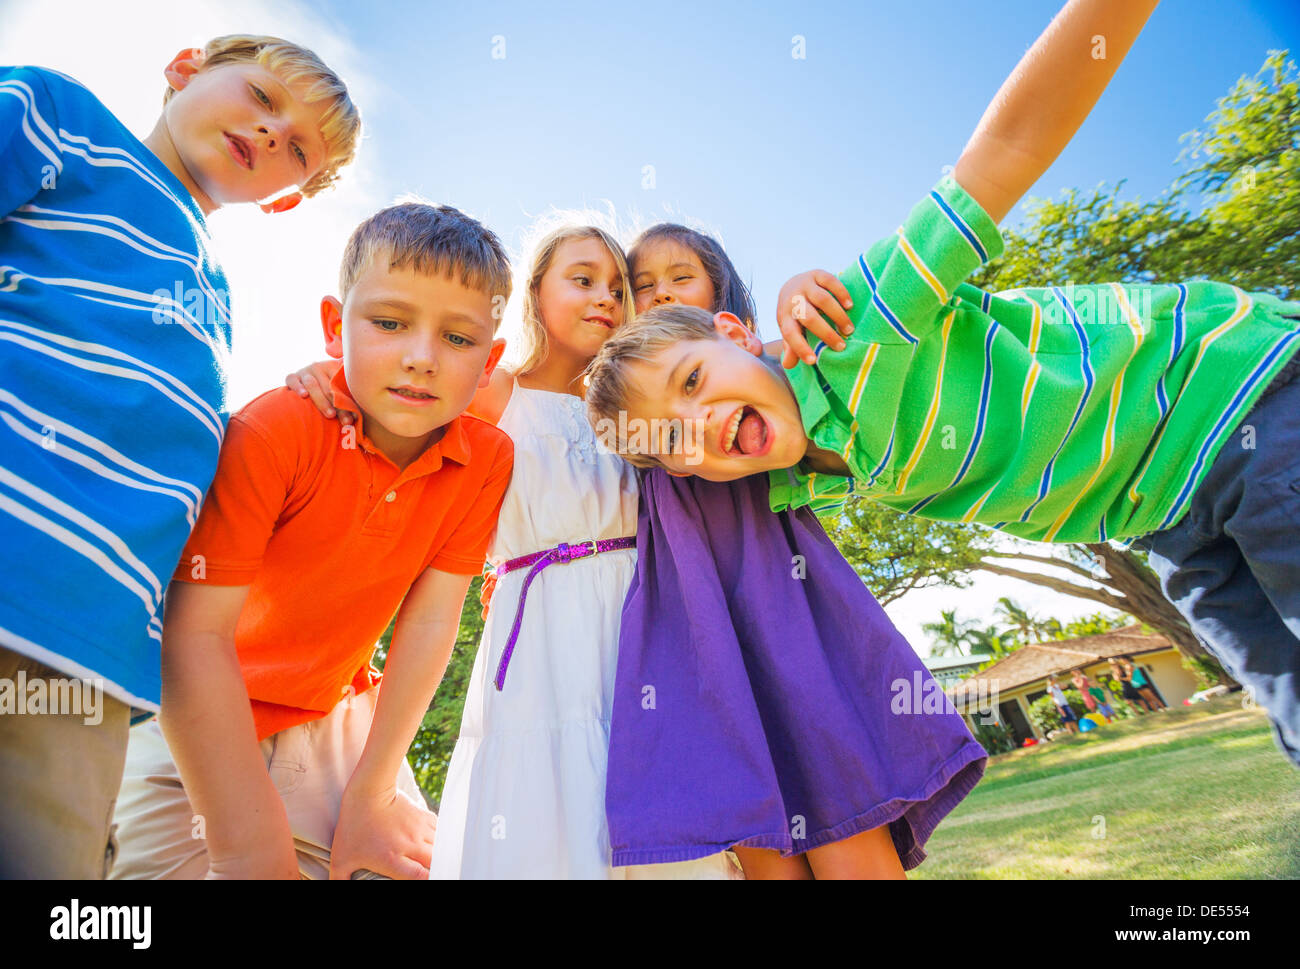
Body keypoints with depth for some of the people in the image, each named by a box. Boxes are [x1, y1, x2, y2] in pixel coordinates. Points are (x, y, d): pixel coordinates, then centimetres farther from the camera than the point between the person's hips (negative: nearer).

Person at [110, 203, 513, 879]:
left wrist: (370, 796, -12)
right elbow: (194, 633, -27)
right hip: (198, 726, -2)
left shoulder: (486, 459, -17)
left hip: (339, 717, 3)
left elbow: (428, 622, -14)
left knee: (398, 863, -2)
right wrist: (250, 845, -27)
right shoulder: (275, 431, -26)